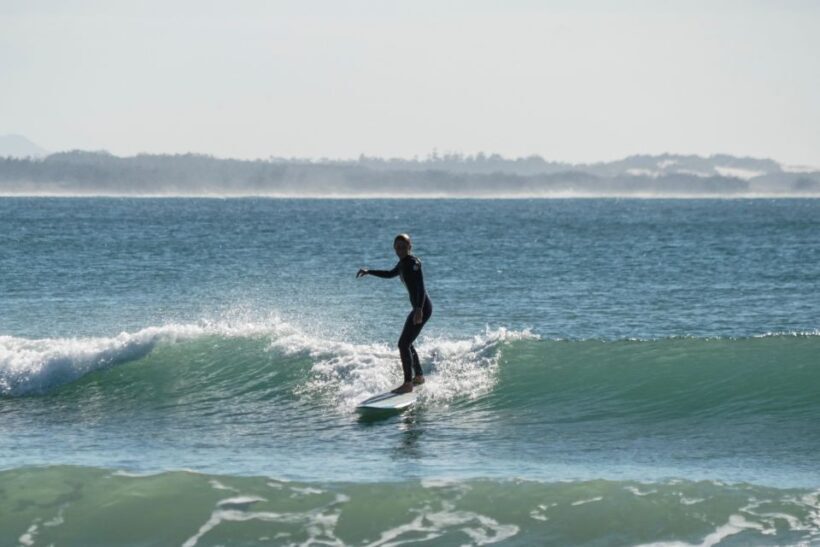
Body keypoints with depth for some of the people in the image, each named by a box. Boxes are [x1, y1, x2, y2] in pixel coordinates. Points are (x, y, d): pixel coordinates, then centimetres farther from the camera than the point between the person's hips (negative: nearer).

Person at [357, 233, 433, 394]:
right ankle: (419, 376, 35)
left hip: (422, 307, -10)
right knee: (407, 343, 22)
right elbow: (391, 274, 34)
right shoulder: (403, 263, 13)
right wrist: (368, 272, 32)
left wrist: (419, 309, -36)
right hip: (418, 307, 10)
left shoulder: (413, 263, -15)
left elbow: (421, 287, -25)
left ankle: (408, 383, -11)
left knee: (403, 344, -12)